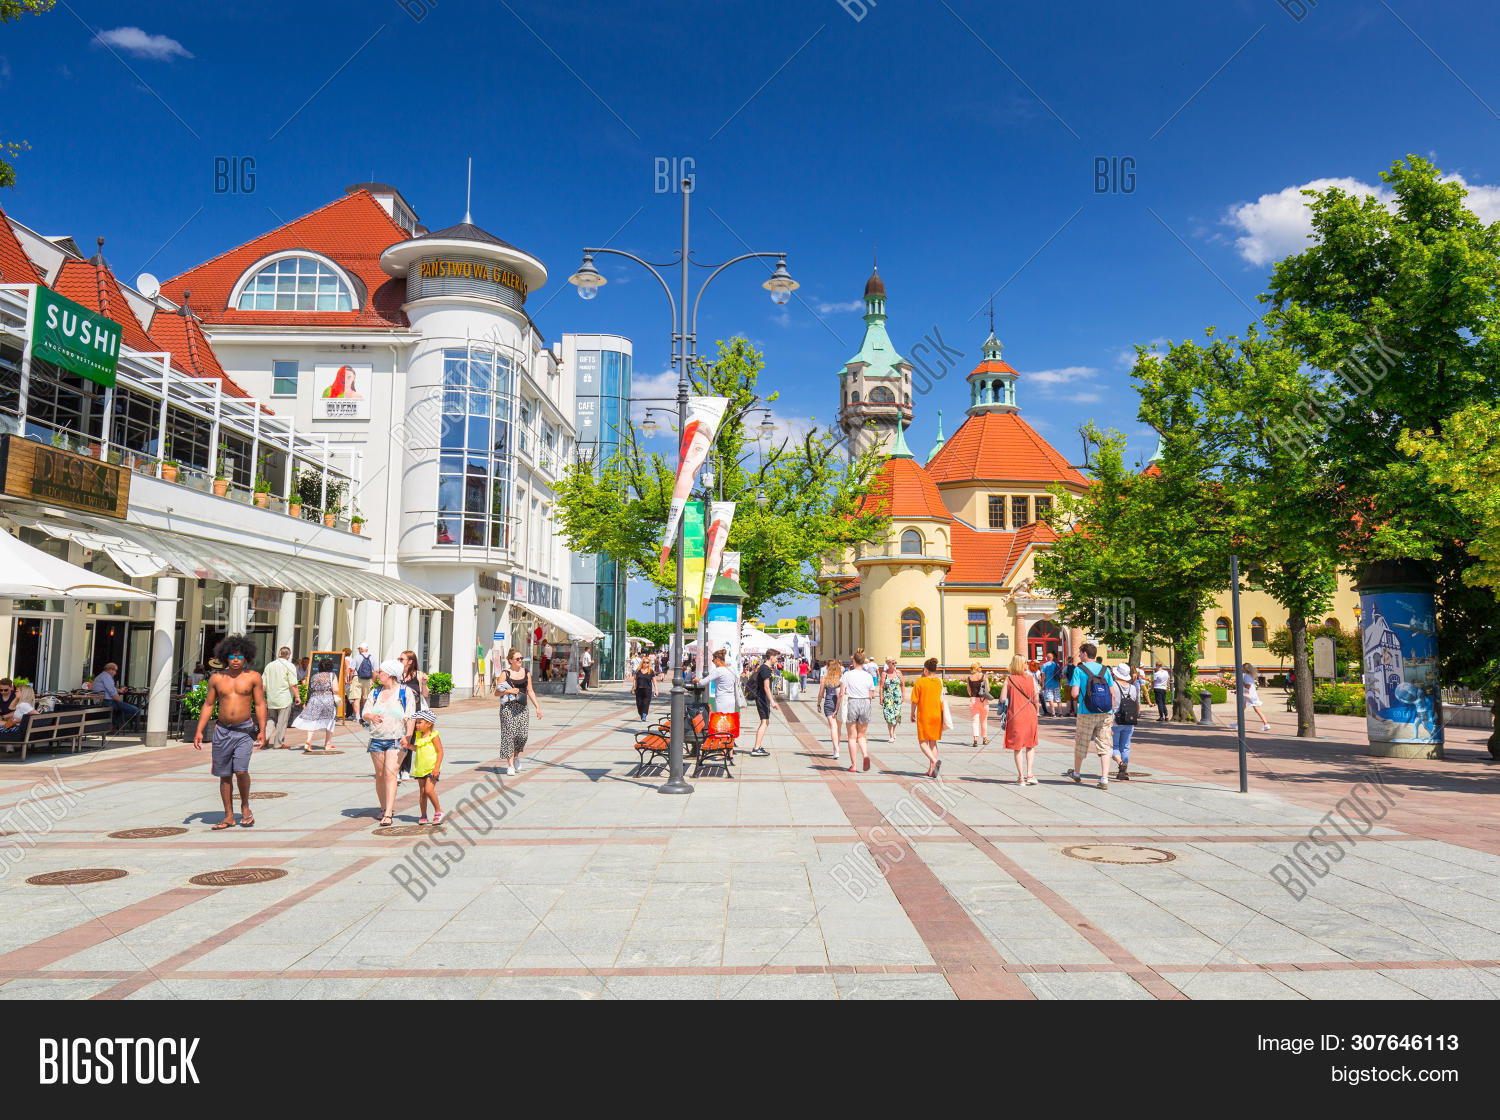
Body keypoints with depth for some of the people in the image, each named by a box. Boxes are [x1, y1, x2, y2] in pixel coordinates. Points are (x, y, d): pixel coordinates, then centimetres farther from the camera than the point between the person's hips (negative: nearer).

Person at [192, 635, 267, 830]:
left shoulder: (253, 677, 0)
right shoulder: (216, 678, 6)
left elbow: (260, 704, 1)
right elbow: (208, 705, 11)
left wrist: (262, 731, -5)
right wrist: (199, 732, 5)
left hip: (245, 730, -3)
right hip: (222, 731, 3)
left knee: (241, 770, -16)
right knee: (224, 775, 7)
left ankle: (245, 807, 8)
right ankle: (229, 816, 17)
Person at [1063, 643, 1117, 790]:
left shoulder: (1079, 670, -5)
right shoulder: (1105, 670, 6)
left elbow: (1074, 693, -13)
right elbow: (1113, 695, 5)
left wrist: (1075, 699, 10)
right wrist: (1111, 713, 13)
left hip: (1087, 714, -3)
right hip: (1105, 713, 3)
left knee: (1080, 744, 15)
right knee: (1104, 747, 4)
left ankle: (1076, 773, 32)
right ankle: (1104, 779, -5)